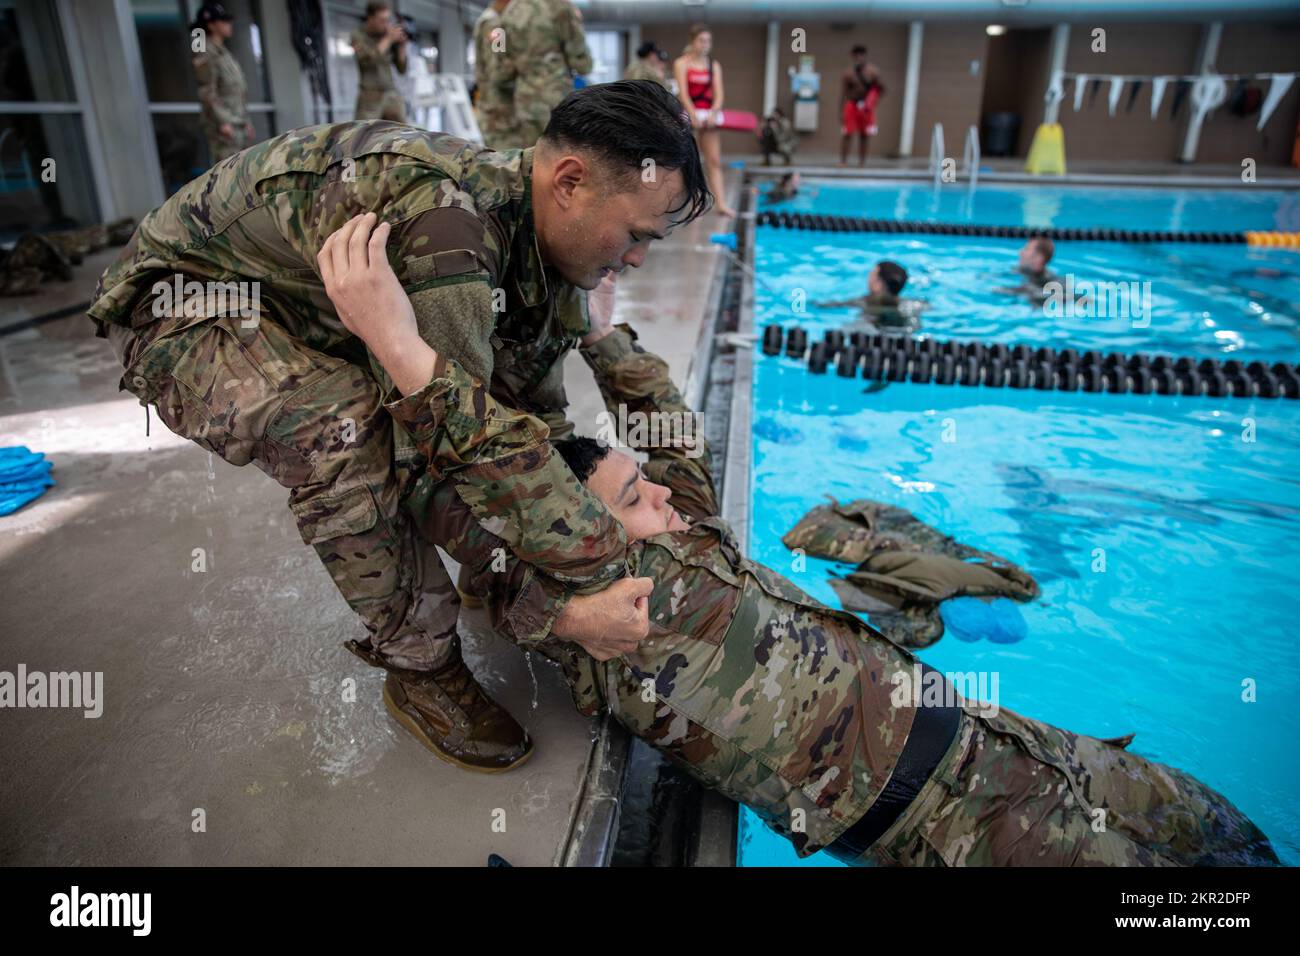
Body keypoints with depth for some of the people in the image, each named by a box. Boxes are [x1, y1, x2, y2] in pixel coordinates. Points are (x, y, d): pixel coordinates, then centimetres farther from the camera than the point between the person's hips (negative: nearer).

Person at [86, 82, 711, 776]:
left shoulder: (539, 228, -9)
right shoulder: (437, 216, -38)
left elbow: (538, 413, -3)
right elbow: (466, 435, -39)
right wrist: (561, 609, -34)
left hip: (314, 323, 8)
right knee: (349, 433, -36)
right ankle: (421, 667, -15)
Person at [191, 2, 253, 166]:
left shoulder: (224, 52, 20)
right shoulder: (206, 54, -8)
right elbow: (207, 92, -15)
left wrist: (246, 120, 21)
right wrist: (222, 121, -21)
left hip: (238, 123, 9)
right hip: (223, 124, -9)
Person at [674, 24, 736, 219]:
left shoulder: (714, 65, 11)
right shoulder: (682, 63, 1)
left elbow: (718, 93, 2)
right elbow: (683, 93, -9)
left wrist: (713, 113, -16)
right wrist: (694, 116, -21)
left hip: (709, 116, 3)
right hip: (689, 115, -3)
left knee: (715, 161, -4)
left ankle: (721, 203, -9)